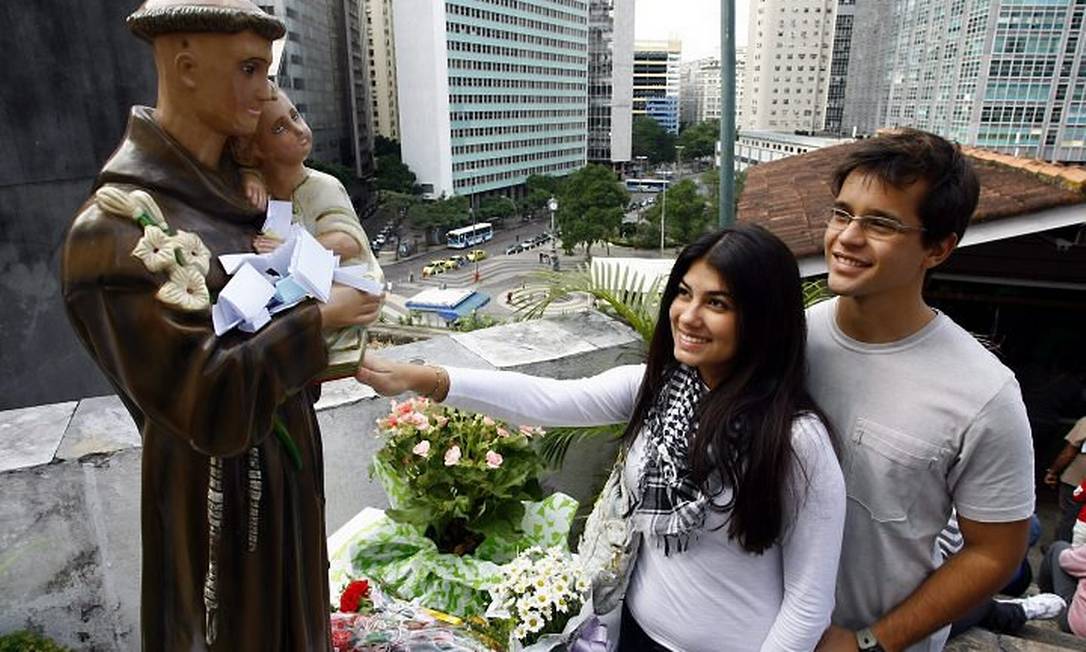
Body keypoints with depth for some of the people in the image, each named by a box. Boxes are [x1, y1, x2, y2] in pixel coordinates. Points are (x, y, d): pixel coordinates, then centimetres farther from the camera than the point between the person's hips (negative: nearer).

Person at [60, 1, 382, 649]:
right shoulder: (116, 226, -22)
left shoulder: (239, 186, 1)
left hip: (286, 456, 7)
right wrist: (320, 321, -21)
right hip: (217, 486, -7)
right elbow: (208, 399, -27)